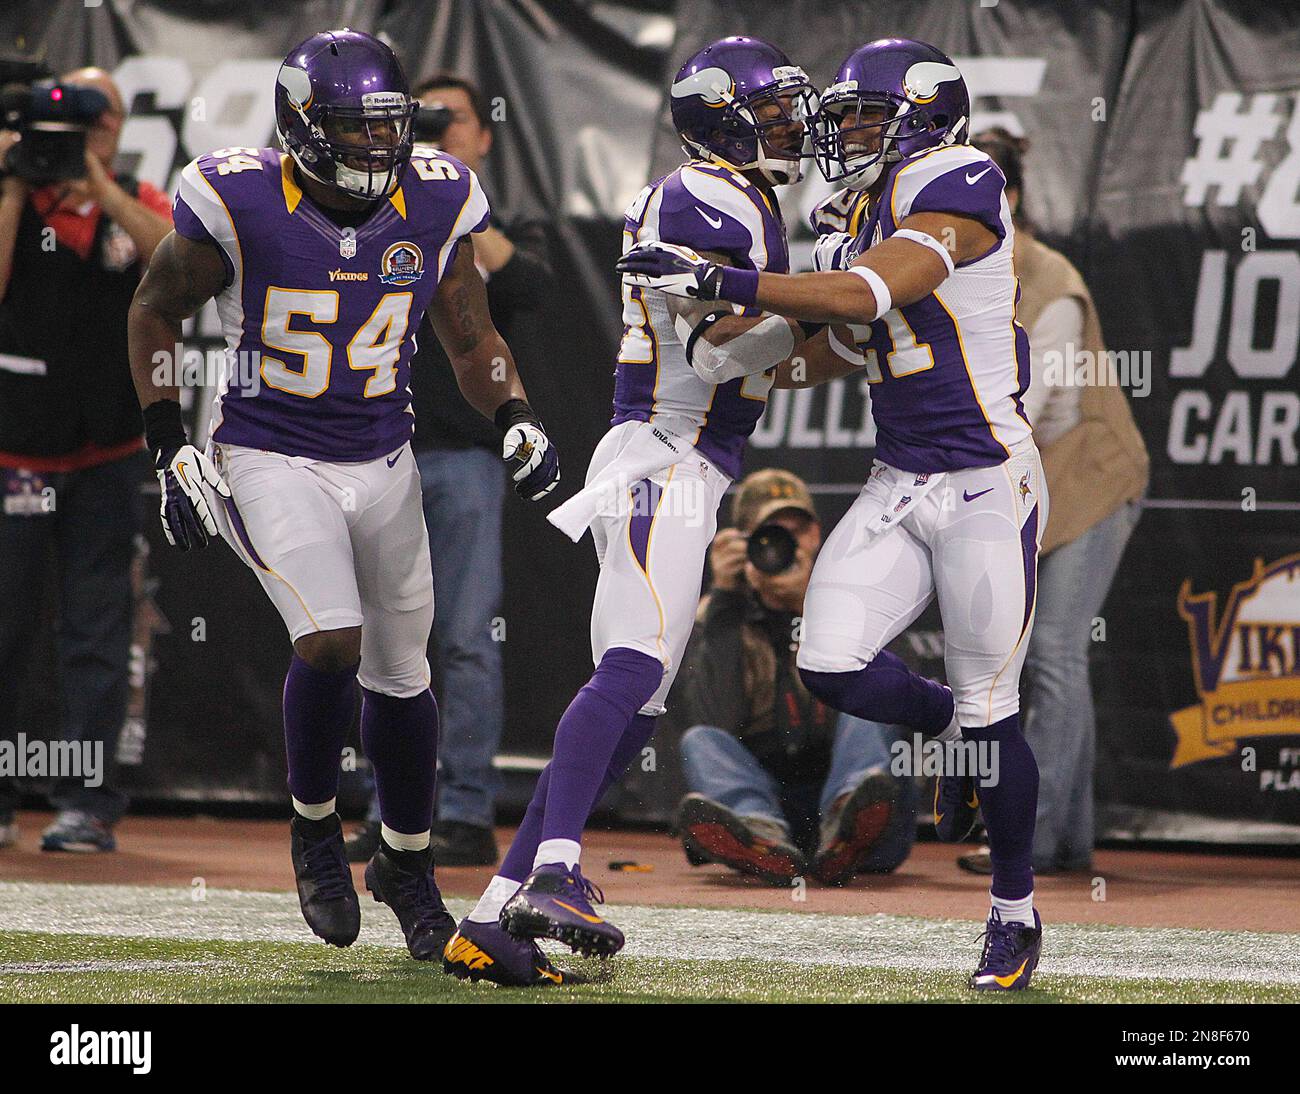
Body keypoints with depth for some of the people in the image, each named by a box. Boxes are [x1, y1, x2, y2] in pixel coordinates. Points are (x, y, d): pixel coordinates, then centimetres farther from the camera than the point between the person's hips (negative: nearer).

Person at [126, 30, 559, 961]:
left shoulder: (434, 206, -6)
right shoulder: (240, 205, -16)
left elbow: (473, 339, 7)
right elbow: (155, 314, -1)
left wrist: (516, 419, -11)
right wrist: (171, 449, -7)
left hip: (383, 461, 4)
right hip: (269, 459, -4)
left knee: (400, 673, 11)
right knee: (332, 642, -22)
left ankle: (407, 862, 32)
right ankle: (315, 830, 3)